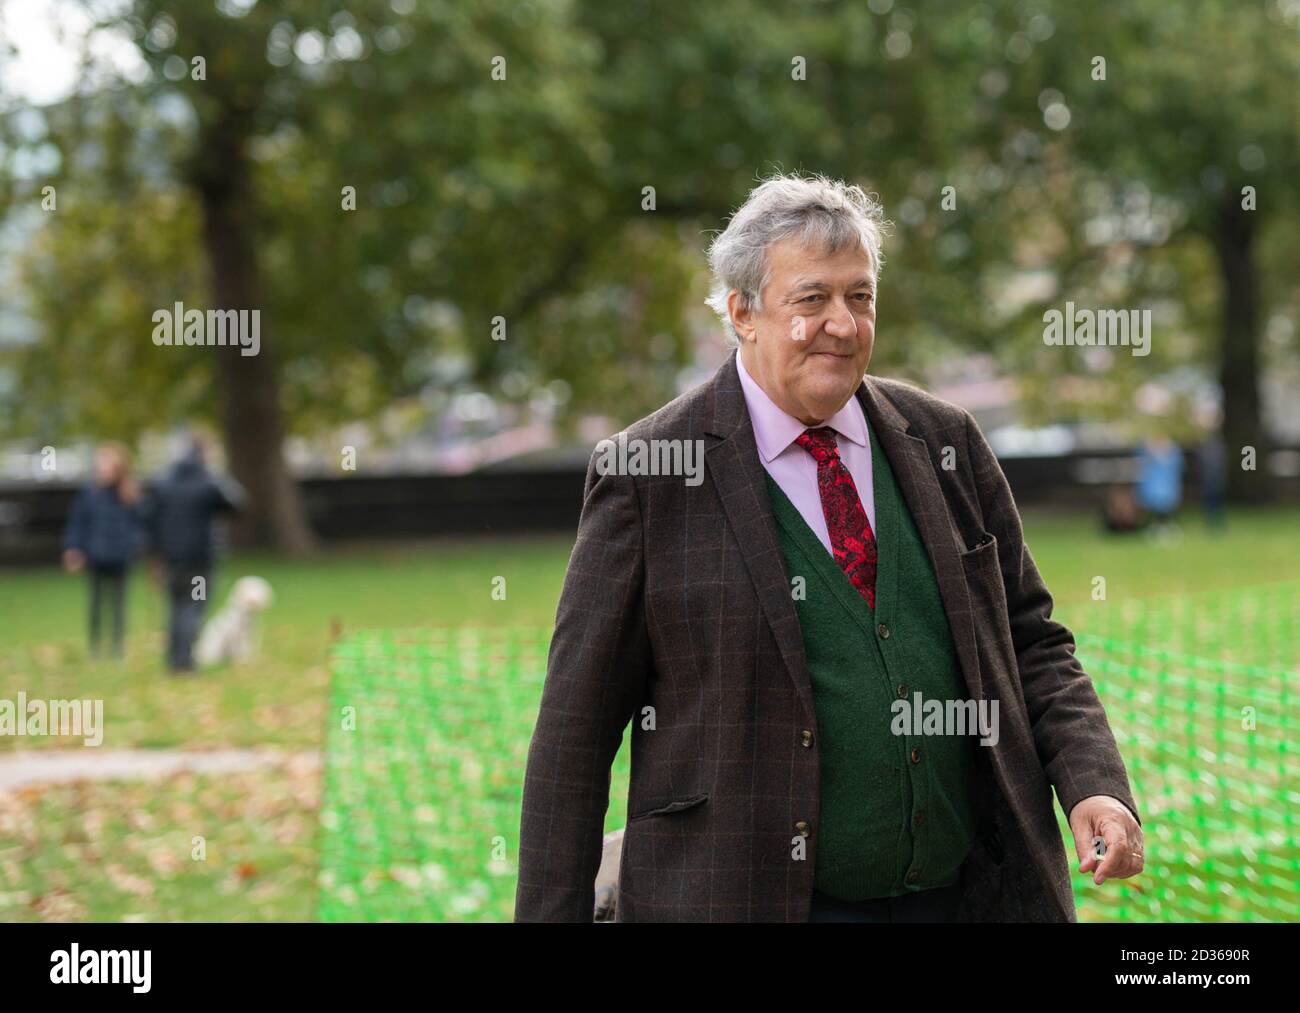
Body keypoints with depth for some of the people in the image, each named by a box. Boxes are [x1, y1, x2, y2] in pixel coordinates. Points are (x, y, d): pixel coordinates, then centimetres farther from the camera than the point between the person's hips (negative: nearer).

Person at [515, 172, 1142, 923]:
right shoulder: (646, 476, -5)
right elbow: (577, 727, -4)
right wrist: (552, 914, -6)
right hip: (749, 900, -4)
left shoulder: (946, 441, 8)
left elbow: (1030, 642, 12)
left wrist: (1096, 786, -5)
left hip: (969, 892, 4)